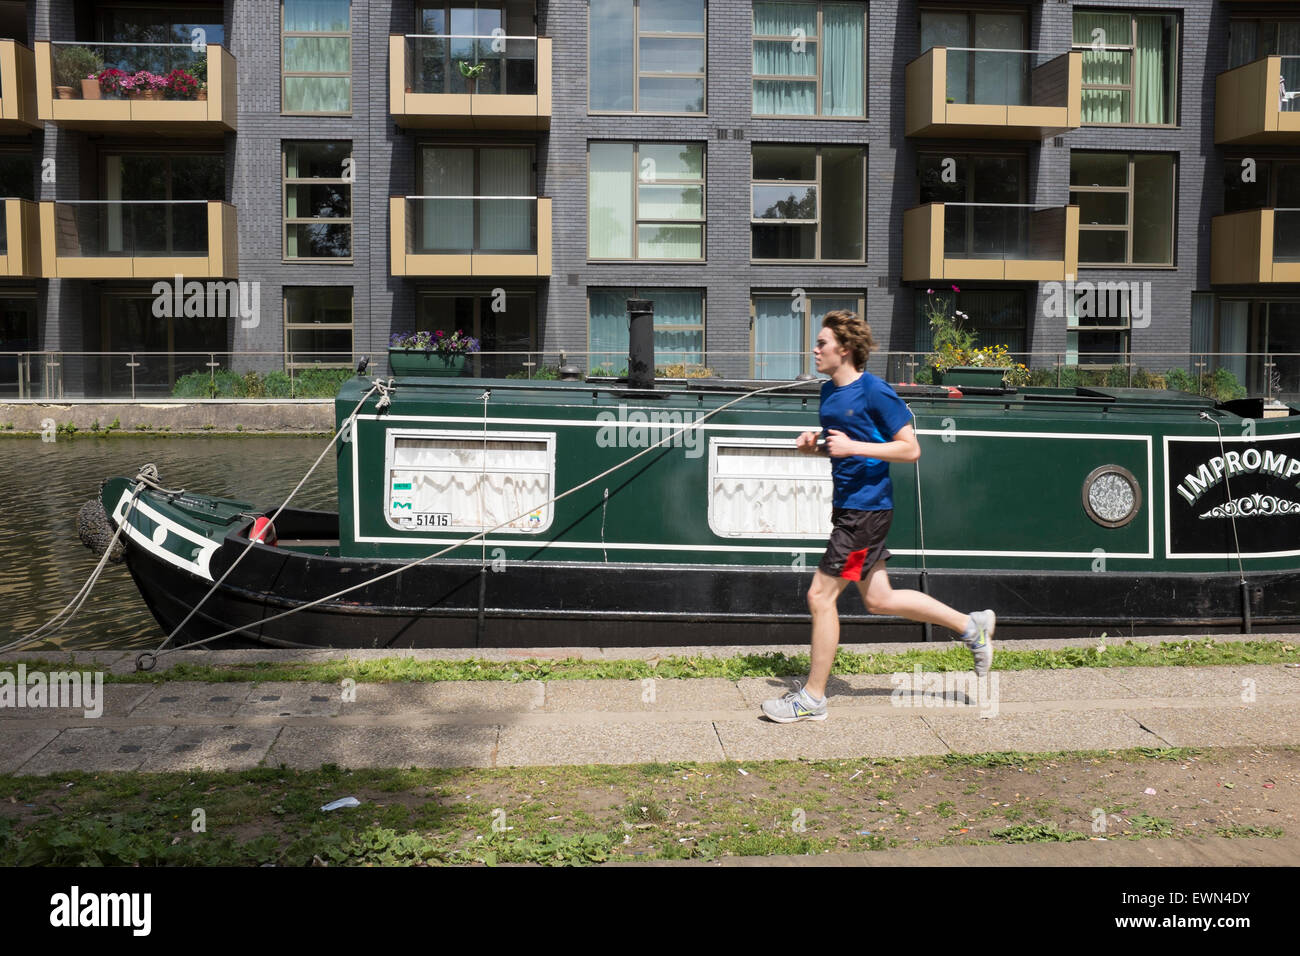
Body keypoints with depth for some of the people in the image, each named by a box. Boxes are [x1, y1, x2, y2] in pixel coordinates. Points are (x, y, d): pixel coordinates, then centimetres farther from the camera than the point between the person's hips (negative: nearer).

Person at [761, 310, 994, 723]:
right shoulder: (829, 391, 11)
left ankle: (813, 698, 7)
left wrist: (853, 446, -22)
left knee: (820, 595, -6)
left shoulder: (875, 392, -14)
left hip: (866, 508, -9)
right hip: (848, 504, 9)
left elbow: (910, 449, -14)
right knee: (877, 599, 15)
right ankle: (971, 625, 30)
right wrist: (815, 445, 3)